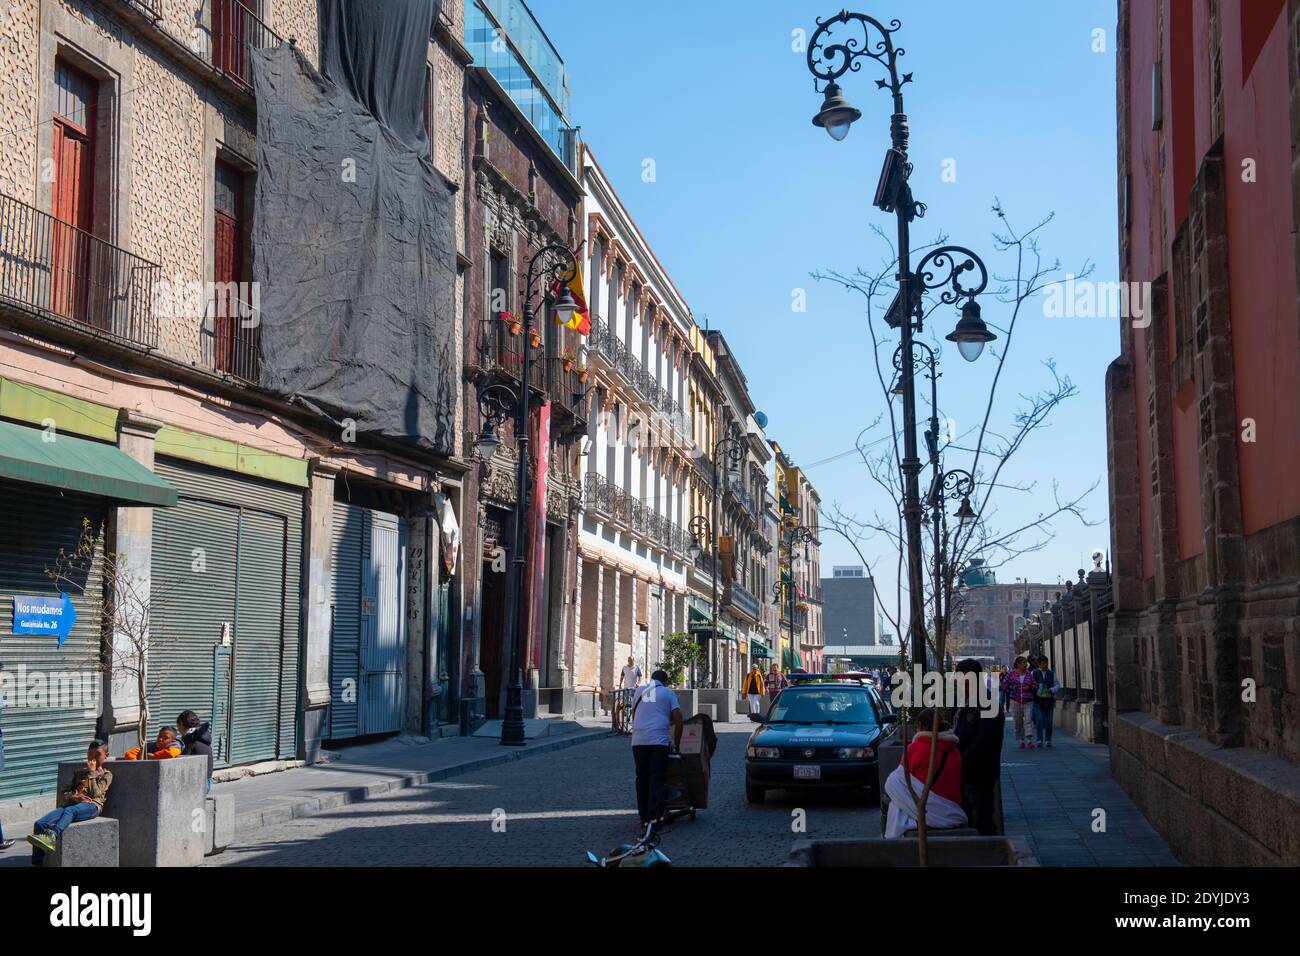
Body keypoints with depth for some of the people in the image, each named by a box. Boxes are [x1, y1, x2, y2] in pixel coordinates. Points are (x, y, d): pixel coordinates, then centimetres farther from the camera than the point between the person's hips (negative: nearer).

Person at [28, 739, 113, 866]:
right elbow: (63, 795, 18)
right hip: (72, 804, 5)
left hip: (92, 805, -5)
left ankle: (51, 837, -65)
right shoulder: (79, 773, 30)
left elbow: (95, 793, -2)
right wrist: (74, 797, -4)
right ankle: (36, 863, -28)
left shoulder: (106, 775, 17)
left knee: (70, 811, -41)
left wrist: (91, 772, 3)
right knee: (40, 824, -20)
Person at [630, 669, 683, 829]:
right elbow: (678, 719, 2)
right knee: (657, 779, -3)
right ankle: (654, 817, -13)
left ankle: (644, 817, 13)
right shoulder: (668, 693, 9)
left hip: (638, 741, 3)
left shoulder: (639, 691, 19)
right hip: (659, 740, -3)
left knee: (642, 779, 11)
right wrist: (676, 742, 10)